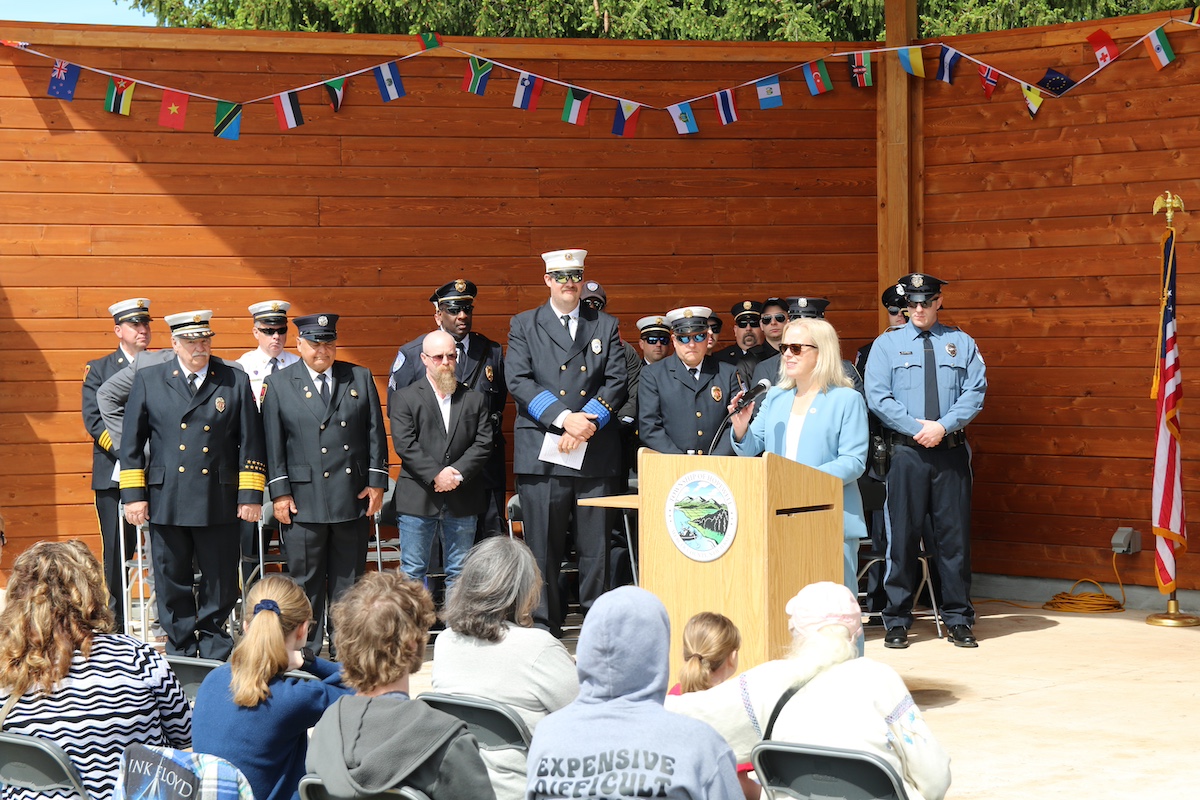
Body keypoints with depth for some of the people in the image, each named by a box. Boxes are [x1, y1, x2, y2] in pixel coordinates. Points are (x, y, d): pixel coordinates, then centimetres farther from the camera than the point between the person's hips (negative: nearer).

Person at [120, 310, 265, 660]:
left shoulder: (235, 381, 5)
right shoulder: (148, 380, 5)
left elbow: (250, 444, 5)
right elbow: (131, 443, 6)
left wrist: (250, 495, -1)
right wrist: (133, 494, 0)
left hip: (219, 501, 0)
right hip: (166, 500, 0)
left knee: (221, 584, 4)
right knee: (172, 585, 7)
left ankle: (215, 652, 19)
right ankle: (180, 654, 18)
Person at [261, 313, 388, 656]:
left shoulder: (360, 379, 9)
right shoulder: (278, 384, 4)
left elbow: (375, 433, 9)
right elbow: (272, 443, 1)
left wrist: (377, 483, 2)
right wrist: (279, 492, -5)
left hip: (353, 498, 2)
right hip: (303, 500, -2)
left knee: (348, 580, 7)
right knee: (305, 582, 2)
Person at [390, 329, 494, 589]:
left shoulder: (474, 399, 11)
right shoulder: (405, 398, 4)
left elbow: (484, 442, 2)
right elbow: (404, 444, -7)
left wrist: (458, 473, -13)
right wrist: (436, 475, -16)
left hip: (463, 498, 2)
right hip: (418, 498, -2)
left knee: (460, 573, 6)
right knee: (412, 572, 0)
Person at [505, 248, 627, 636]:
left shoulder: (606, 326, 15)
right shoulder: (524, 325, 10)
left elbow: (617, 382, 4)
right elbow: (518, 381, -2)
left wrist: (587, 423, -10)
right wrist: (563, 418, -13)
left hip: (596, 454, 1)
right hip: (541, 453, -1)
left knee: (596, 545, 1)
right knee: (542, 546, -1)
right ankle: (544, 626, 5)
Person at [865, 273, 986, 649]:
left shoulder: (962, 343, 10)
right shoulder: (887, 344, 7)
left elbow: (975, 392, 1)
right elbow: (878, 397, -2)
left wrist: (943, 426, -13)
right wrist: (917, 427, -11)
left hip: (951, 450, 1)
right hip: (906, 452, -1)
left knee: (954, 534, 3)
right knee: (902, 534, 0)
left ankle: (958, 620, 10)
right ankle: (897, 621, 7)